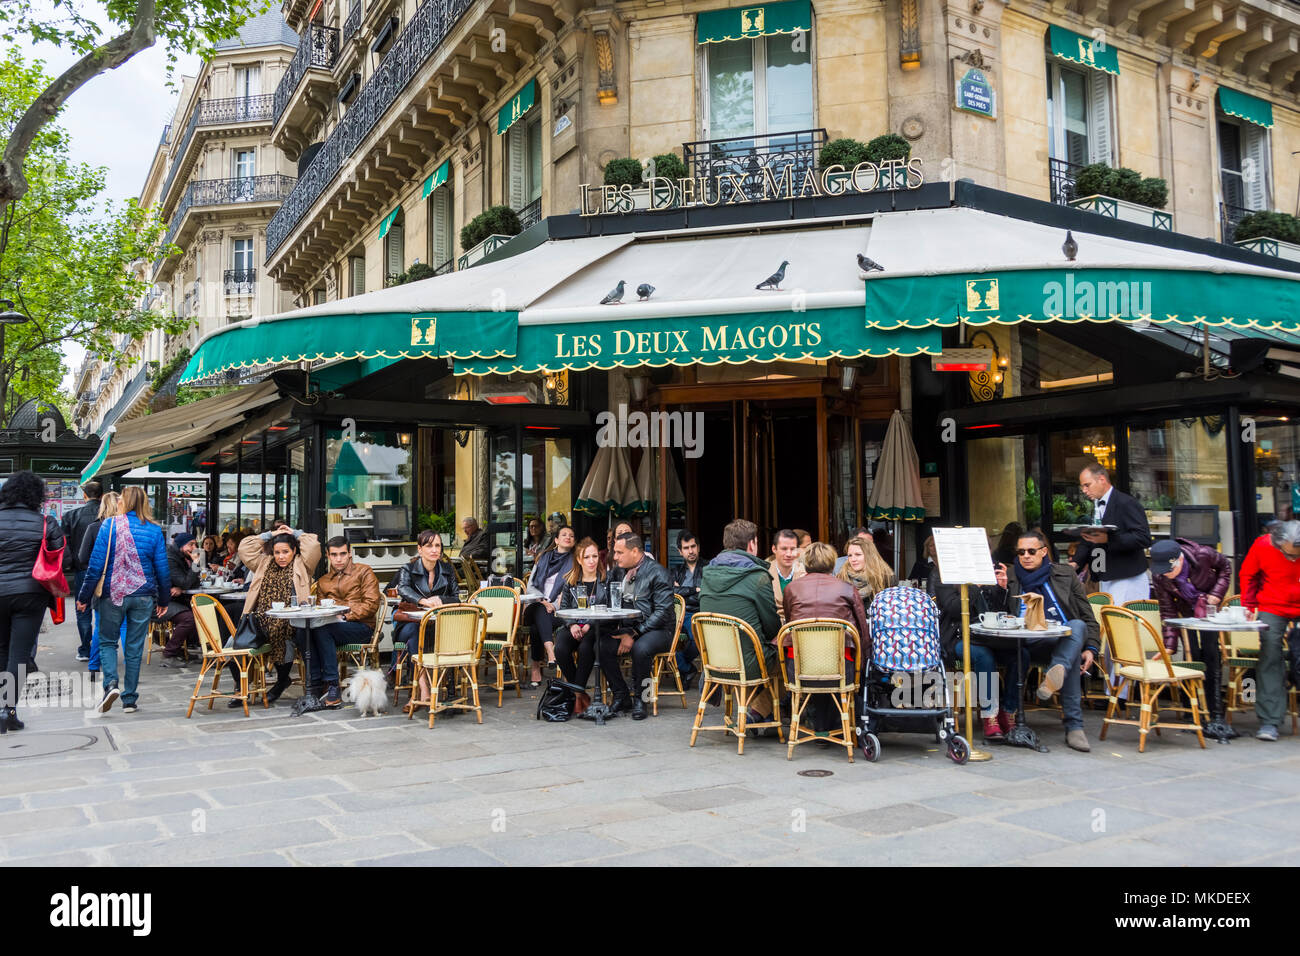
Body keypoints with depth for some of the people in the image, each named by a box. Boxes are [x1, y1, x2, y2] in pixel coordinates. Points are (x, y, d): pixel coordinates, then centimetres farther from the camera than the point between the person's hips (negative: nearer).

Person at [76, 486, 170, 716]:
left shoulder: (110, 525, -6)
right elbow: (162, 568, 2)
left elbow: (96, 563, -6)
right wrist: (163, 600, 12)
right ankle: (129, 699, 12)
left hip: (113, 594, -1)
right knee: (134, 647, 8)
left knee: (107, 641, 15)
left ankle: (111, 684, -8)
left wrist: (84, 596, 1)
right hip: (143, 596, 2)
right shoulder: (154, 530, 0)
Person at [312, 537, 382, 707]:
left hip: (361, 627, -4)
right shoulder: (323, 582, 24)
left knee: (322, 630, -34)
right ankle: (315, 683, -29)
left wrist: (345, 616, -14)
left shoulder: (364, 572, 8)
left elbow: (371, 604, -3)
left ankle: (331, 686, -31)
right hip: (329, 626, 4)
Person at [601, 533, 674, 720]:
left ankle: (640, 699, -14)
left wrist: (634, 634, -19)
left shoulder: (657, 572, -10)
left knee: (640, 648, -37)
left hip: (657, 630, -6)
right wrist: (624, 632, -3)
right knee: (601, 646, -22)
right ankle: (620, 696, -5)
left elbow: (663, 612, -15)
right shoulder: (621, 572, 12)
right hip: (628, 628, 6)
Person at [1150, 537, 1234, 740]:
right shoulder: (1159, 577, -24)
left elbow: (1225, 566, -5)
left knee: (1211, 654, -11)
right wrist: (1169, 645, -22)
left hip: (1209, 604, -1)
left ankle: (1216, 714, -9)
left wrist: (1217, 592, -16)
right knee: (1193, 655, -9)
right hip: (1187, 610, 1)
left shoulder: (1203, 554, -29)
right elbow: (1168, 611, -16)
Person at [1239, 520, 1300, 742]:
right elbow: (1247, 575, 6)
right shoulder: (1262, 545, -12)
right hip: (1272, 610, 0)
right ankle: (1269, 721, -9)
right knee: (1270, 656, -11)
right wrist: (1249, 607, 2)